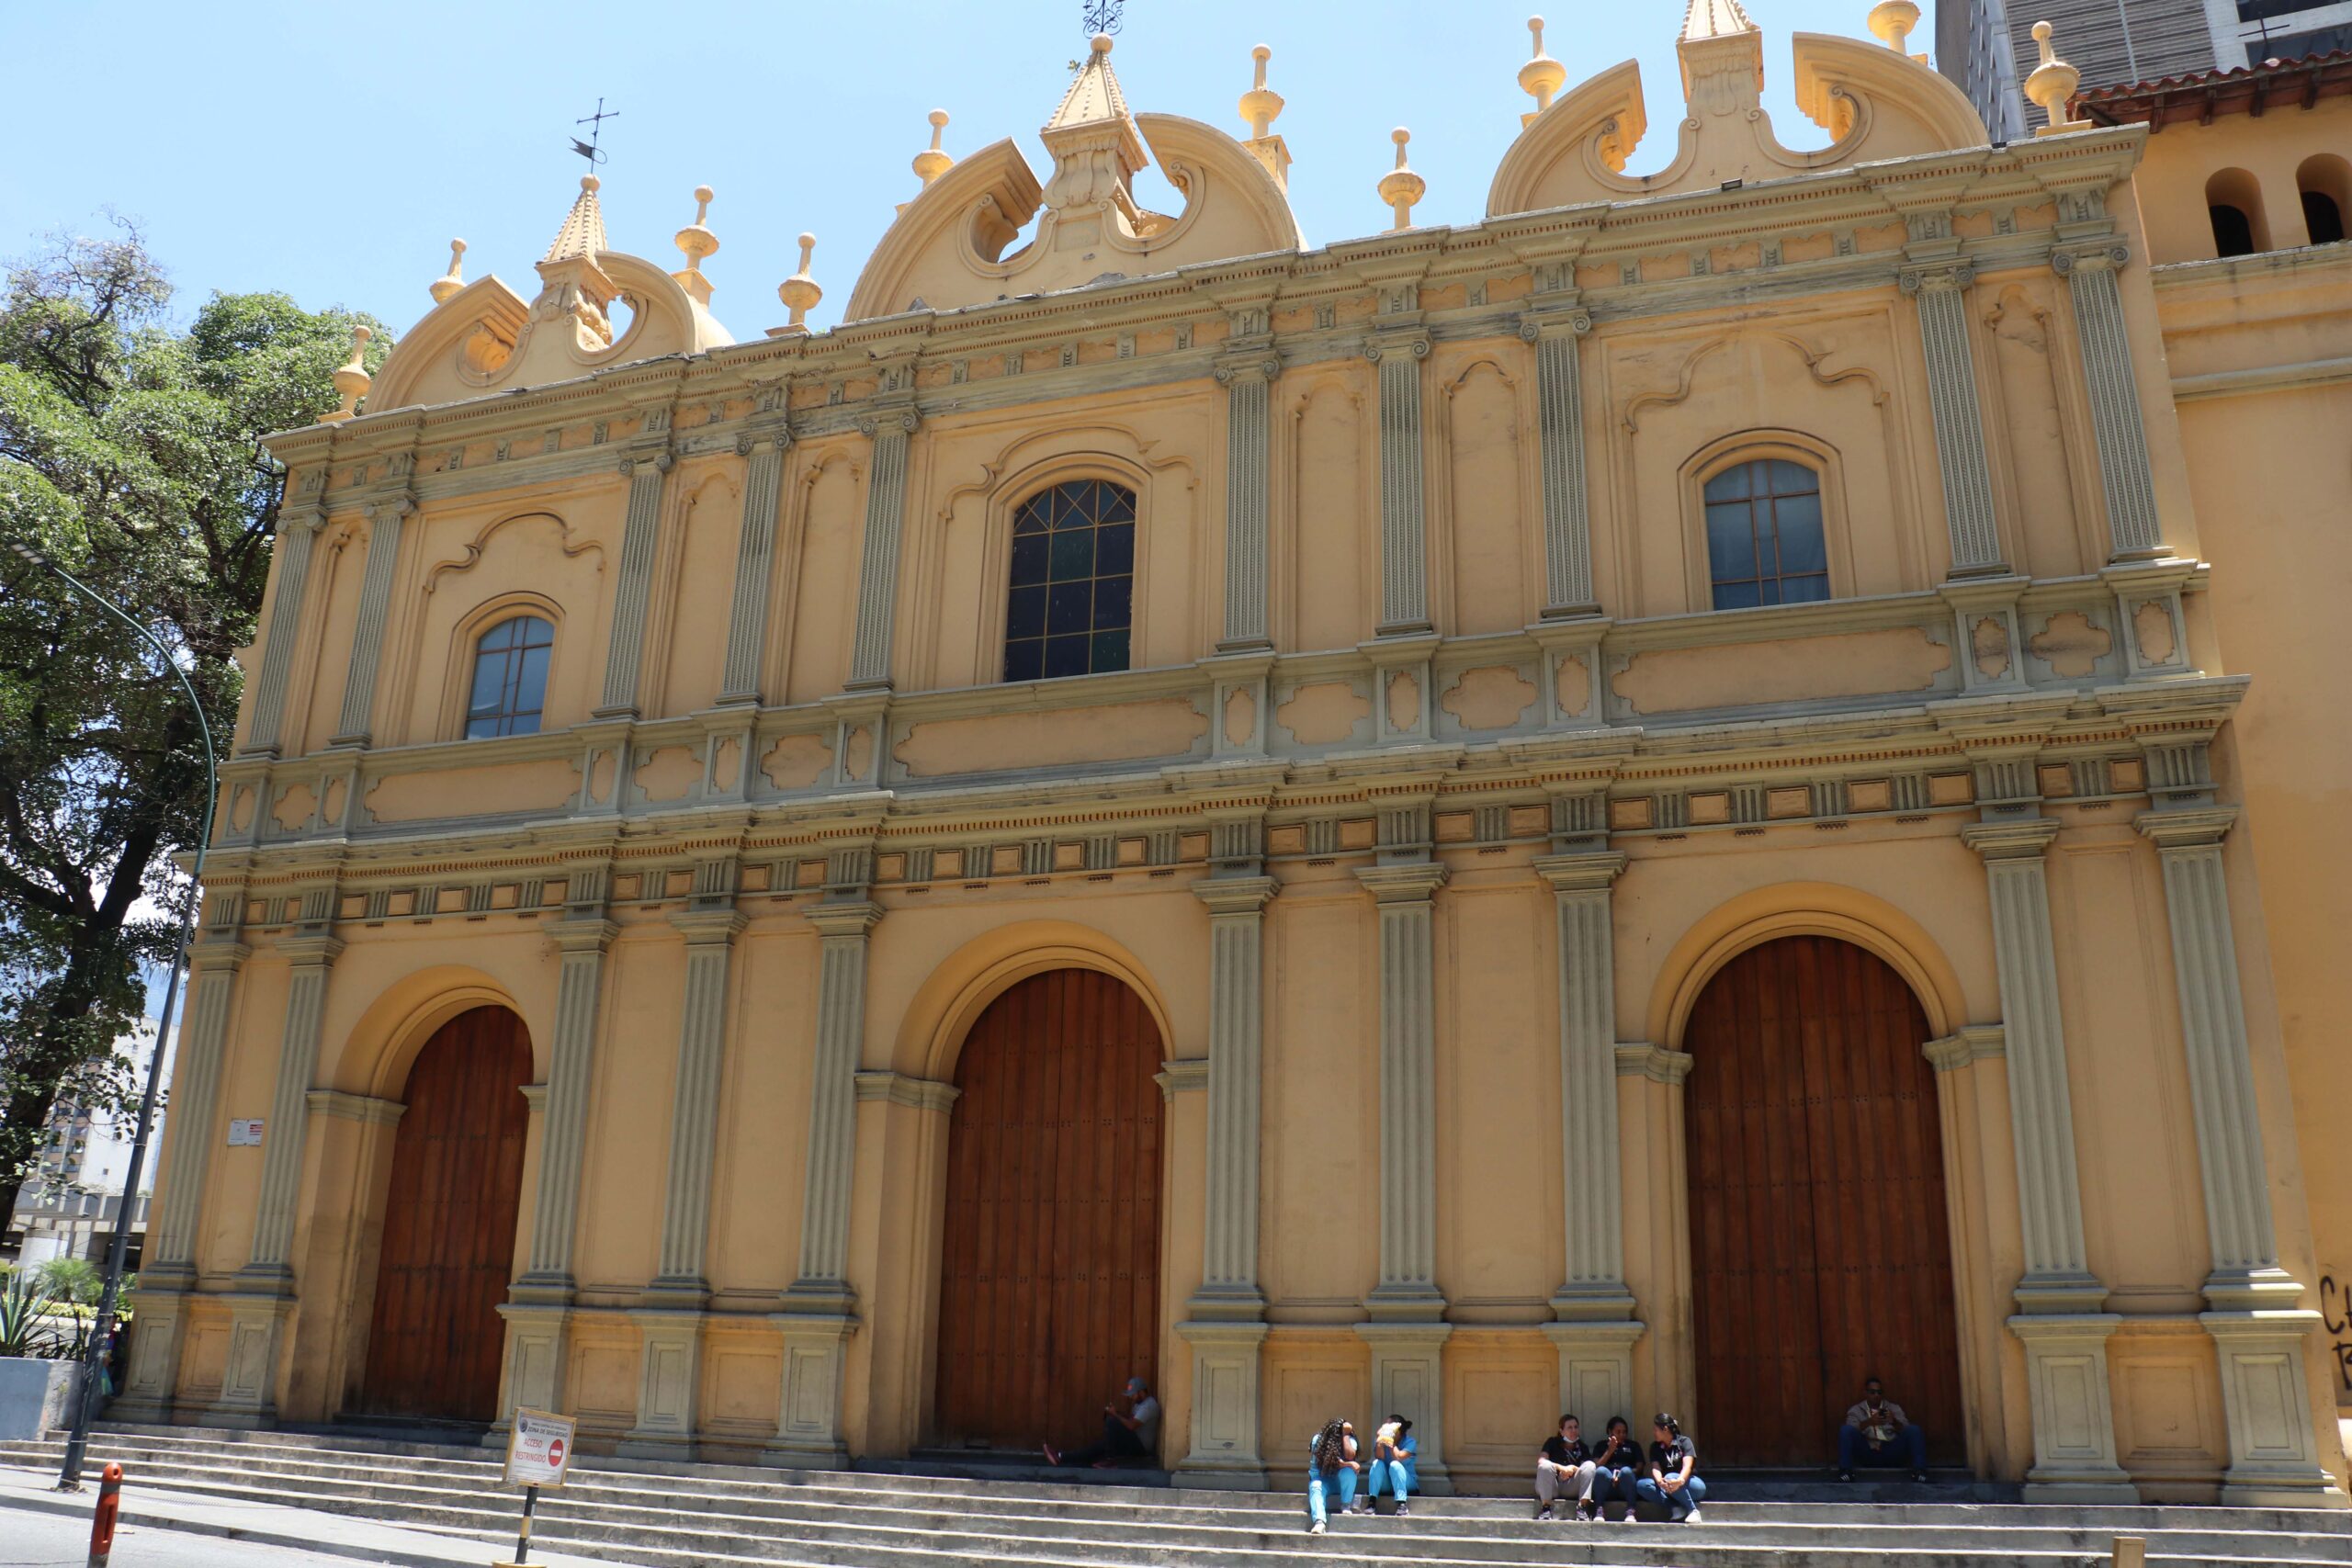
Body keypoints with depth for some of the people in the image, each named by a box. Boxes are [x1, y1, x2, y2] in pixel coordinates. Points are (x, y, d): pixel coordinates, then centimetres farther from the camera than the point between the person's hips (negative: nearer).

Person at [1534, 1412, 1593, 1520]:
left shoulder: (1582, 1448, 15)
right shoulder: (1552, 1443, 10)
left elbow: (1588, 1470, 0)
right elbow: (1540, 1461, -7)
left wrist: (1573, 1468, -18)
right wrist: (1560, 1468, -22)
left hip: (1571, 1490, 2)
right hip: (1551, 1489, -2)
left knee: (1590, 1465, -19)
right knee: (1545, 1466, -32)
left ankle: (1581, 1507, -28)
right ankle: (1545, 1508, -30)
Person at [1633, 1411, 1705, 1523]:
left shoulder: (1684, 1442, -5)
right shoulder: (1655, 1447, 8)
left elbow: (1687, 1466, -21)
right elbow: (1655, 1468, -8)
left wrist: (1680, 1481, -44)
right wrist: (1659, 1482, -33)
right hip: (1668, 1490, 4)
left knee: (1670, 1477, -36)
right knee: (1641, 1485, -23)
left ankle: (1692, 1510, -23)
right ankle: (1677, 1509, -33)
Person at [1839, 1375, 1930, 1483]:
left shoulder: (1894, 1408, 20)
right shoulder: (1856, 1411, 15)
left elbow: (1906, 1430, 4)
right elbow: (1851, 1431, -5)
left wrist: (1894, 1422, -18)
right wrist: (1869, 1422, -23)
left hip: (1891, 1454, 1)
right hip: (1867, 1454, -1)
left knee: (1914, 1430, -20)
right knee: (1846, 1429, -26)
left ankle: (1919, 1471, -33)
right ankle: (1846, 1471, -35)